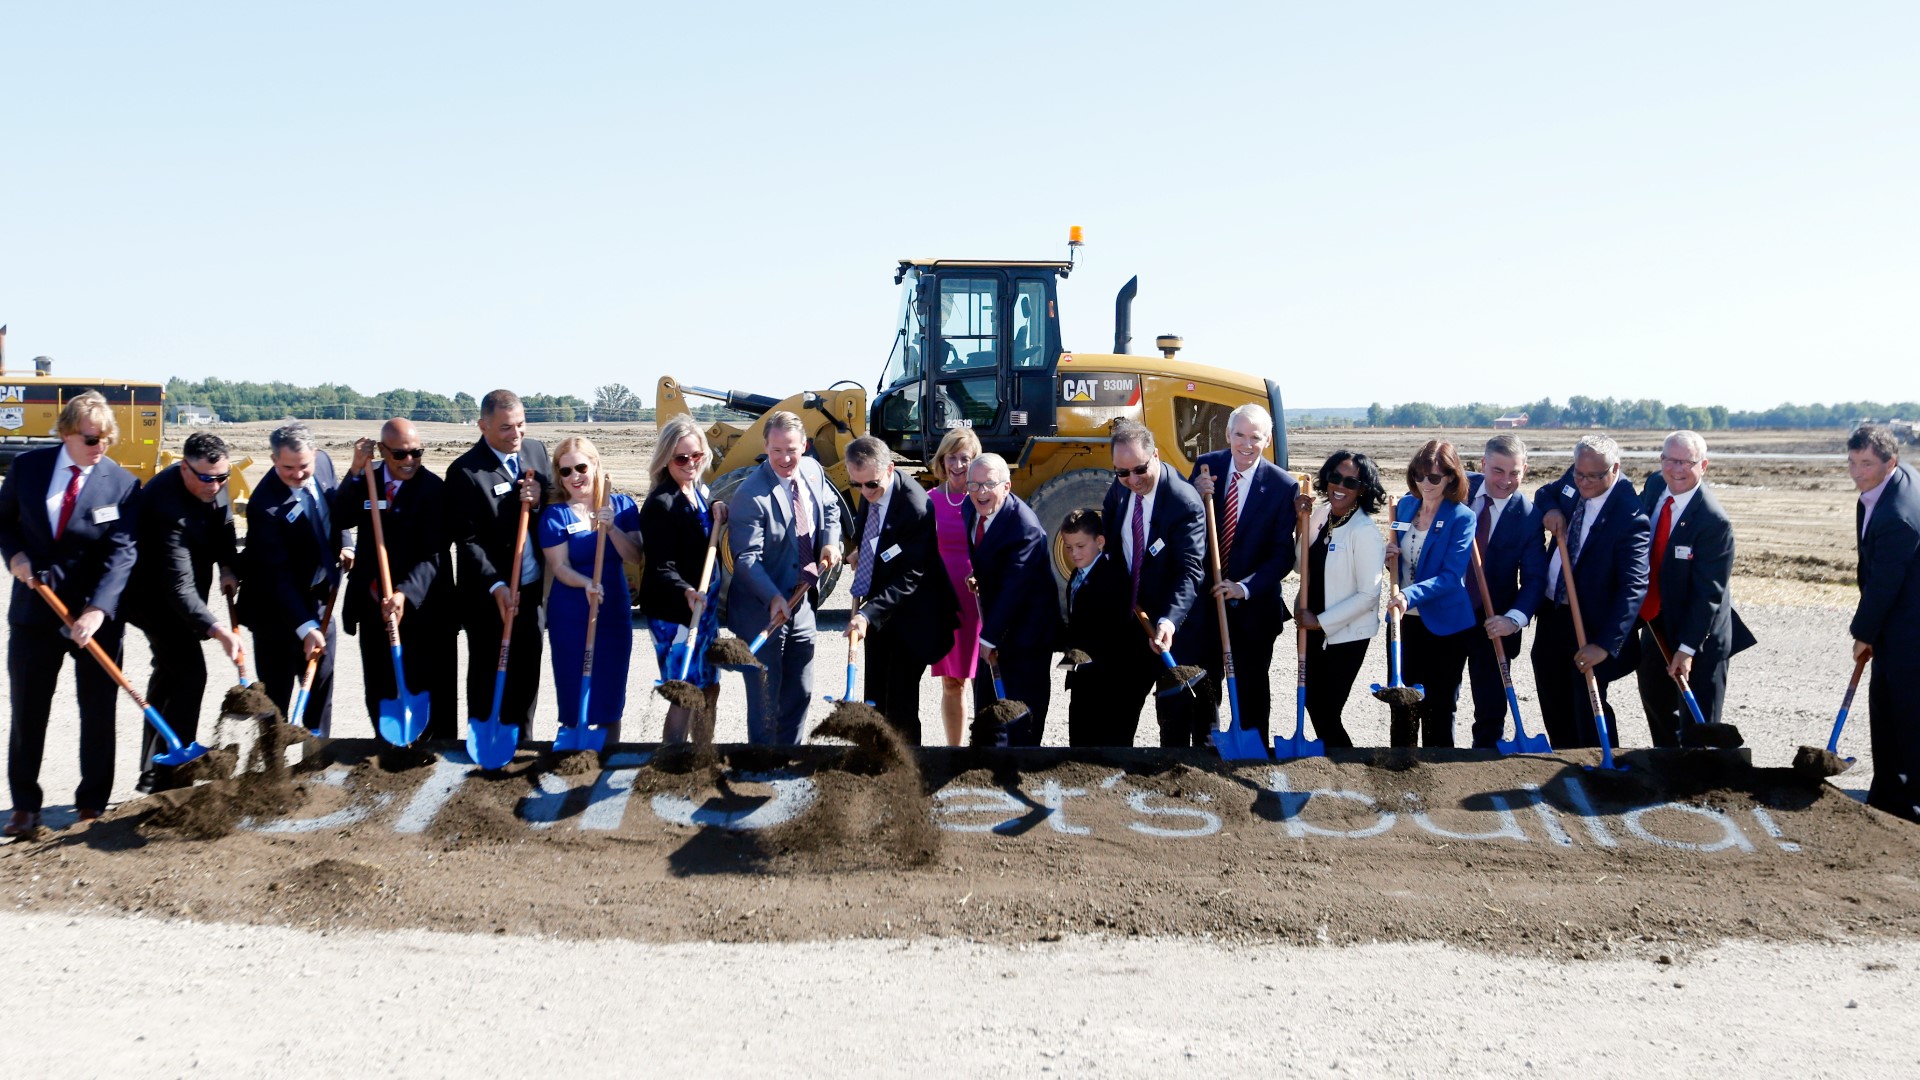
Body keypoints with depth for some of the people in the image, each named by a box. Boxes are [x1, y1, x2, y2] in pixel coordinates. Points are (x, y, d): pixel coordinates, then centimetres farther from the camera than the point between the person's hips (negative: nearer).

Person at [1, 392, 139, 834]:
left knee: (98, 711, 5)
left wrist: (98, 609, -27)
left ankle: (92, 803, 19)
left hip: (96, 615, -2)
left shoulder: (121, 484, -8)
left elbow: (121, 554, -15)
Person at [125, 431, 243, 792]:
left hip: (177, 590, 10)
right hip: (154, 596, -10)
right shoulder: (169, 508, -36)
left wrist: (229, 566, -12)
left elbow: (223, 525, 6)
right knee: (188, 673, -15)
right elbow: (178, 587, -39)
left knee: (170, 671, 16)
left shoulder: (212, 484, -13)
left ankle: (153, 770, 28)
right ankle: (167, 773, -10)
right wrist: (216, 629, -47)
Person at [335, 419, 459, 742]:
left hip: (422, 610, -5)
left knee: (431, 697, 3)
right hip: (372, 607, 5)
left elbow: (433, 555, -19)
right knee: (380, 696, 15)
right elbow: (341, 519, -9)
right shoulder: (365, 481, 6)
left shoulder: (434, 489, -12)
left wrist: (405, 594, -33)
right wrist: (356, 472, -18)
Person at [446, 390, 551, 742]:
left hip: (531, 589, 6)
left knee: (527, 675, 15)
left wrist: (540, 500, -11)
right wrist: (497, 586, -26)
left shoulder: (536, 451, 4)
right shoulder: (465, 472, -14)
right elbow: (468, 541, -16)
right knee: (489, 679, 7)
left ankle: (522, 745, 28)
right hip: (489, 595, -6)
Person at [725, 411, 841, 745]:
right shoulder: (751, 495, -21)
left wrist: (831, 542, -1)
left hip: (801, 603, 7)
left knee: (800, 693, 18)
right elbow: (747, 558, -25)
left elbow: (830, 507, 19)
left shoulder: (813, 470, -1)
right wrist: (774, 599, -37)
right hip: (761, 611, -7)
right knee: (765, 700, 2)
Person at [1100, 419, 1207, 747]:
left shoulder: (1185, 502, -23)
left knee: (1174, 713, 4)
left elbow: (1190, 570, -30)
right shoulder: (1120, 488, -2)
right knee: (1117, 707, 16)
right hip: (1130, 620, 7)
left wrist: (1169, 621, -44)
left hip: (1173, 627, -7)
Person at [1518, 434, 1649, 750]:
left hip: (1590, 622, -8)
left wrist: (1606, 643, -34)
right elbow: (1544, 495, 19)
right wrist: (1550, 510, -7)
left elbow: (1634, 587, -28)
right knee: (1554, 703, 19)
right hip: (1551, 611, 8)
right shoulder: (1573, 481, -4)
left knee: (1589, 708, -1)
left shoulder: (1629, 516, -25)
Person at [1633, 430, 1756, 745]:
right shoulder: (1654, 486, -4)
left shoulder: (1713, 521, -25)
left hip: (1697, 633, -8)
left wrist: (1687, 648, -24)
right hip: (1656, 625, 8)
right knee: (1657, 706, 23)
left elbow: (1708, 592, -24)